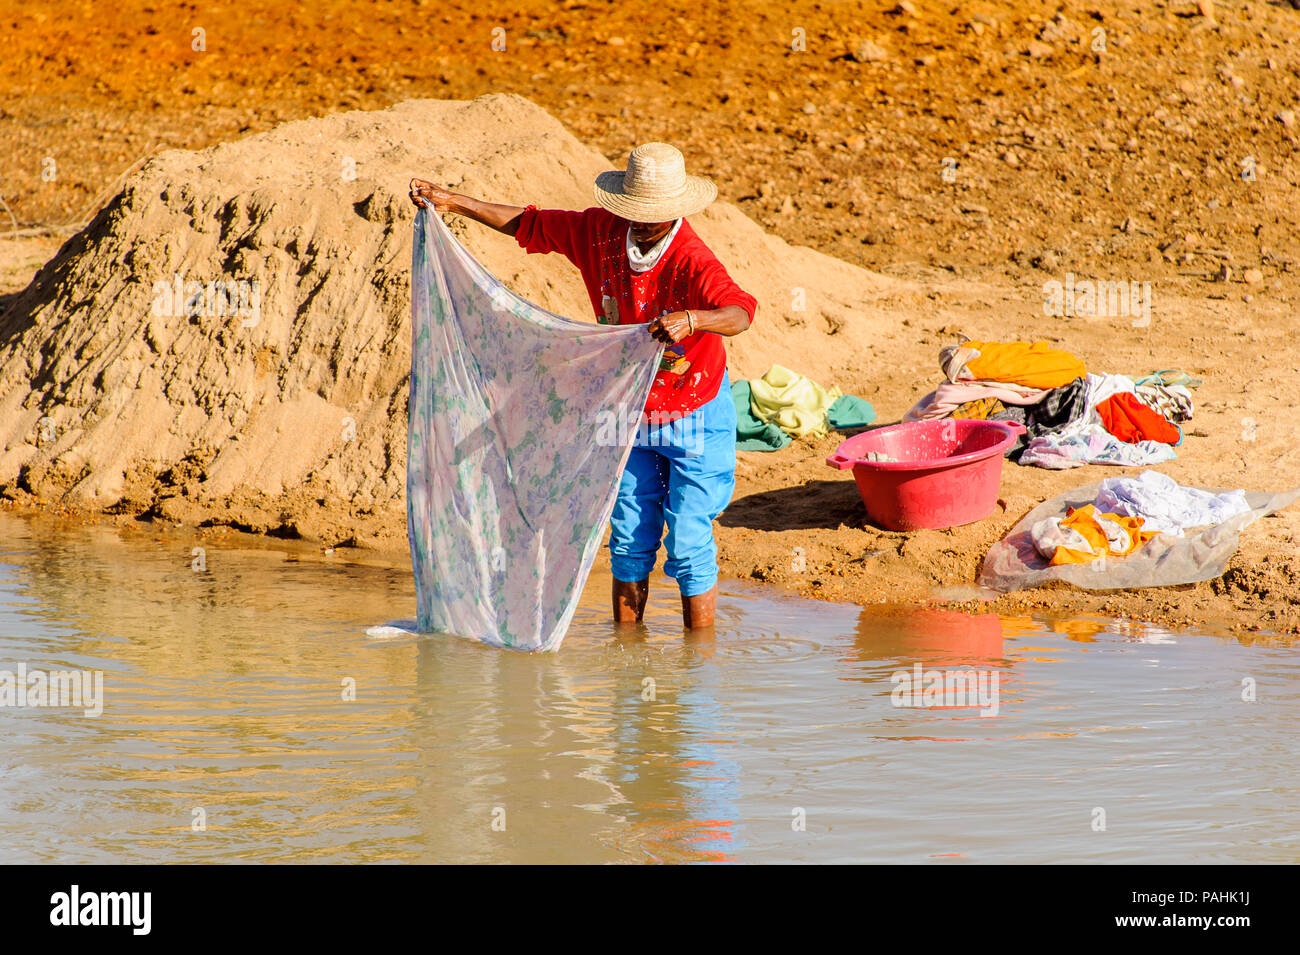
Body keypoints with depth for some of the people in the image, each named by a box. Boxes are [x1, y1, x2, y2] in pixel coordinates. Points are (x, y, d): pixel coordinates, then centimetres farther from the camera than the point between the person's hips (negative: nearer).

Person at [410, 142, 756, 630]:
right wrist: (454, 202, 2)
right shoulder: (601, 232, -9)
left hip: (693, 418, -5)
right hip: (631, 416, 6)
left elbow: (739, 312, -46)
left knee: (688, 546, -4)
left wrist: (692, 319, -67)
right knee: (630, 543, 11)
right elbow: (531, 225, 5)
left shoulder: (694, 263, -28)